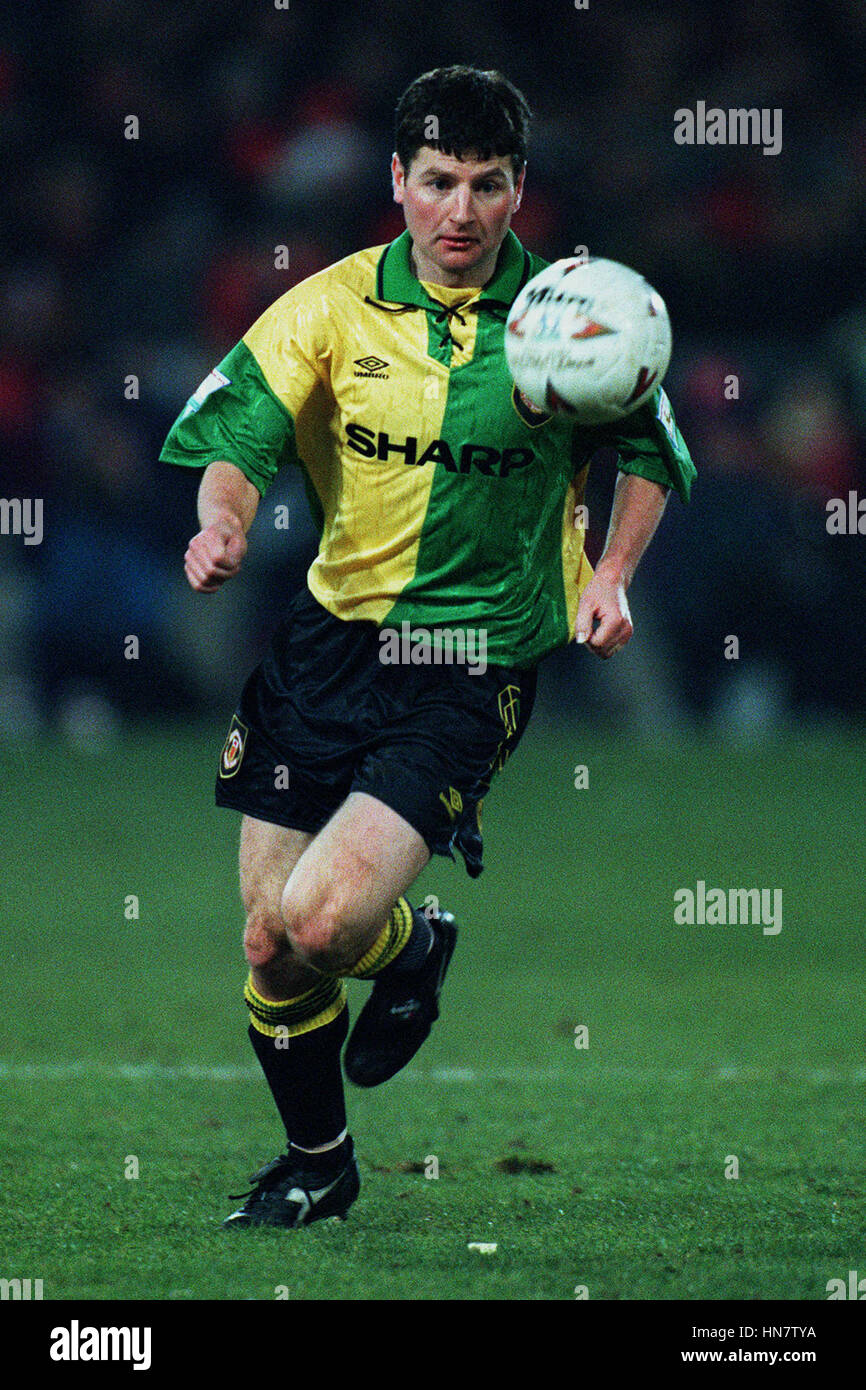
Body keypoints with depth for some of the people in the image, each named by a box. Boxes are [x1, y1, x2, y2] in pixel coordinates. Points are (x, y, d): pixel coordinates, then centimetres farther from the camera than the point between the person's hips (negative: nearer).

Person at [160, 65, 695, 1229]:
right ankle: (316, 1162, 31)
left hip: (474, 669, -3)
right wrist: (224, 519, -31)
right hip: (330, 640, 3)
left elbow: (650, 455, 11)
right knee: (268, 945, 5)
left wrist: (611, 574, -5)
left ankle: (418, 949, 17)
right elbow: (234, 432, -9)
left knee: (321, 919, -20)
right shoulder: (335, 306, -2)